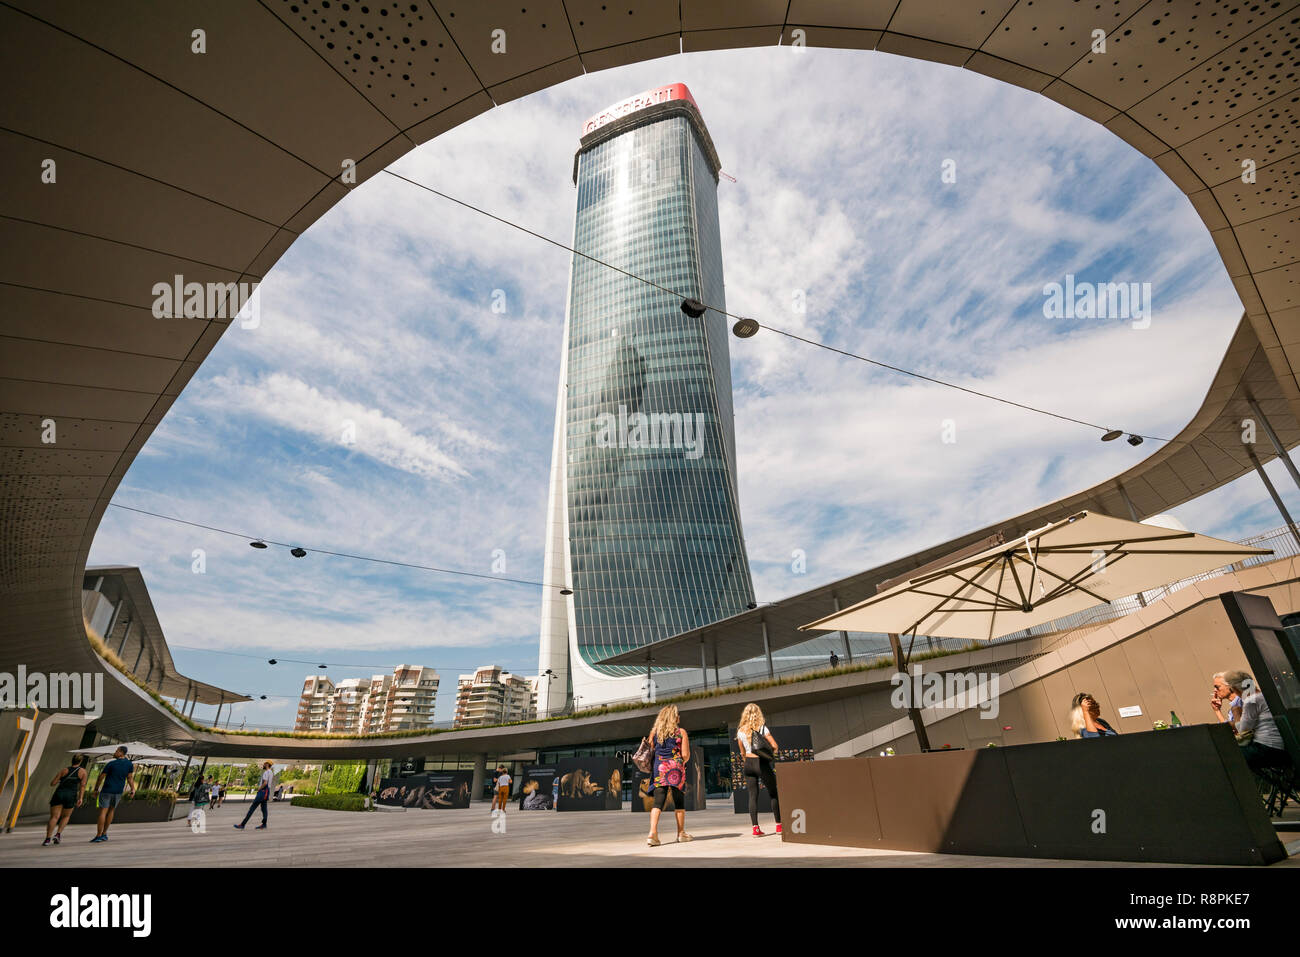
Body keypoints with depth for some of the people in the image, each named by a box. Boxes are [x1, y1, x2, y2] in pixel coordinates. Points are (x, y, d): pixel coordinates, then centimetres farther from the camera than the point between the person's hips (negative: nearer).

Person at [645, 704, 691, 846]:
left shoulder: (654, 732, 7)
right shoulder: (681, 732, -1)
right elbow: (686, 755, -4)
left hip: (659, 769, 3)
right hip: (675, 768, -2)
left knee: (658, 801, 2)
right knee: (679, 801, 11)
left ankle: (653, 833, -12)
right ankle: (681, 833, 20)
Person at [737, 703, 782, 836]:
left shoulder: (740, 731, 5)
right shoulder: (761, 728, -7)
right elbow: (774, 745, -9)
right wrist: (772, 755, 10)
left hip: (748, 764, 4)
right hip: (761, 763, -4)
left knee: (753, 795, 6)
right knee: (774, 794, 11)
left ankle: (755, 828, 2)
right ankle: (779, 825, 16)